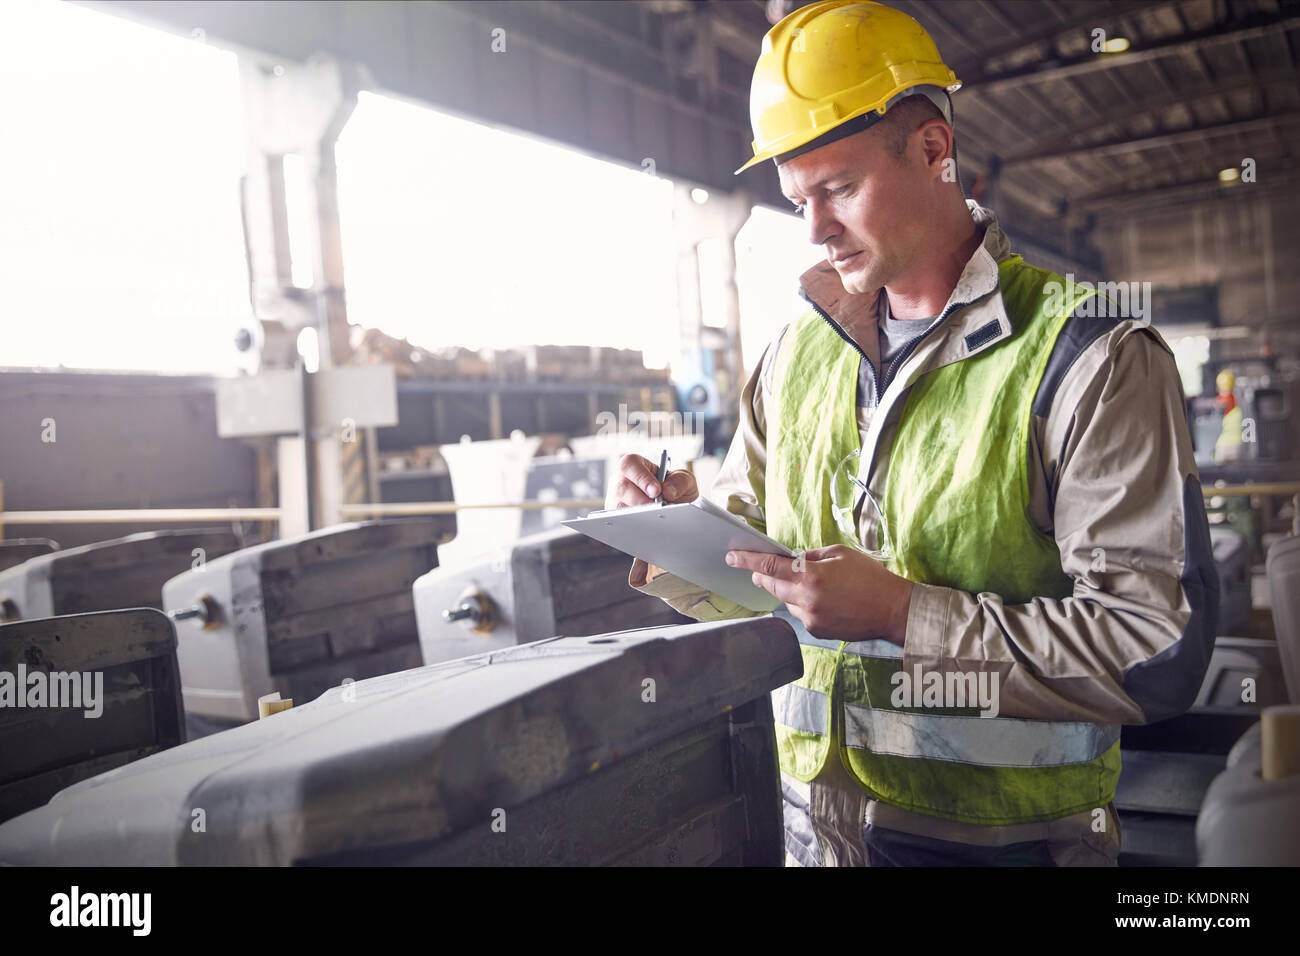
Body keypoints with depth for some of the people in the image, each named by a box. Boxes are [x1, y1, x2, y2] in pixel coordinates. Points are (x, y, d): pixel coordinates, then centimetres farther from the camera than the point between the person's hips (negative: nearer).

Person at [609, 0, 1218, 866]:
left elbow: (1161, 651, -20)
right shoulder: (796, 356, 4)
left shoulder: (1091, 360, -13)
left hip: (1006, 838, -4)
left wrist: (903, 614, -26)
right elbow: (752, 581, 10)